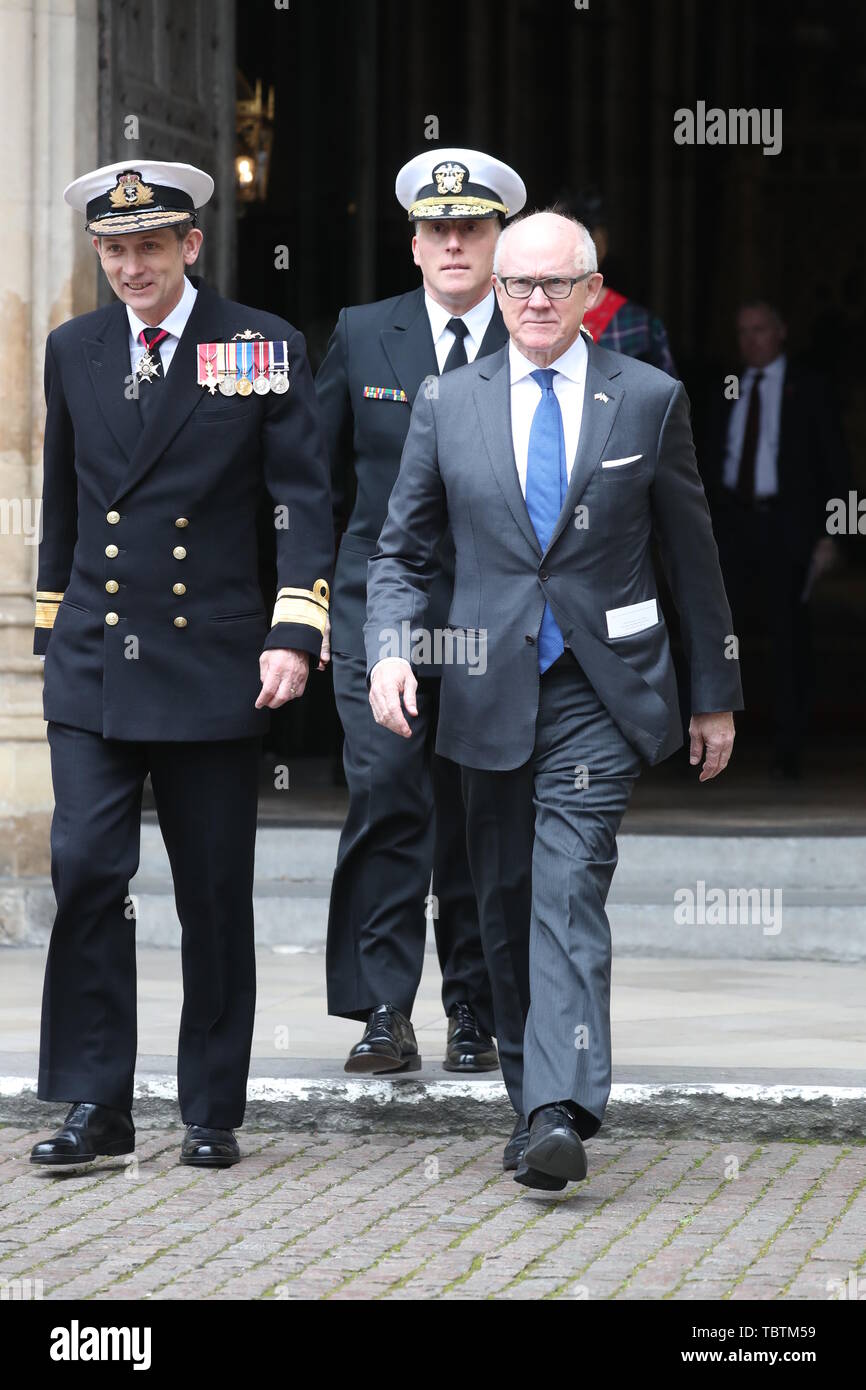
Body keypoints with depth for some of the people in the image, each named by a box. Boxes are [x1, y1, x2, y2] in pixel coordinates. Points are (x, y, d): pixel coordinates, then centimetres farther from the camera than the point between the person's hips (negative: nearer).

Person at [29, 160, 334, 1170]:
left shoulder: (262, 349, -1)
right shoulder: (73, 351, 9)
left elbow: (305, 500, -4)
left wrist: (294, 632, -13)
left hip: (213, 667, -2)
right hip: (92, 669, 2)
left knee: (215, 897, 4)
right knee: (85, 871, -8)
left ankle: (213, 1112, 15)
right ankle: (96, 1105, 0)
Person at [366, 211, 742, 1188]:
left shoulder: (649, 400, 1)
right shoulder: (448, 405, 5)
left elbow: (692, 557, 8)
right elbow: (400, 551, 10)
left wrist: (716, 696, 11)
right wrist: (389, 650, -9)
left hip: (599, 689, -3)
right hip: (490, 693, 3)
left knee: (570, 893, -15)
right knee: (504, 904, 9)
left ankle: (561, 1116, -24)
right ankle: (529, 1095, 22)